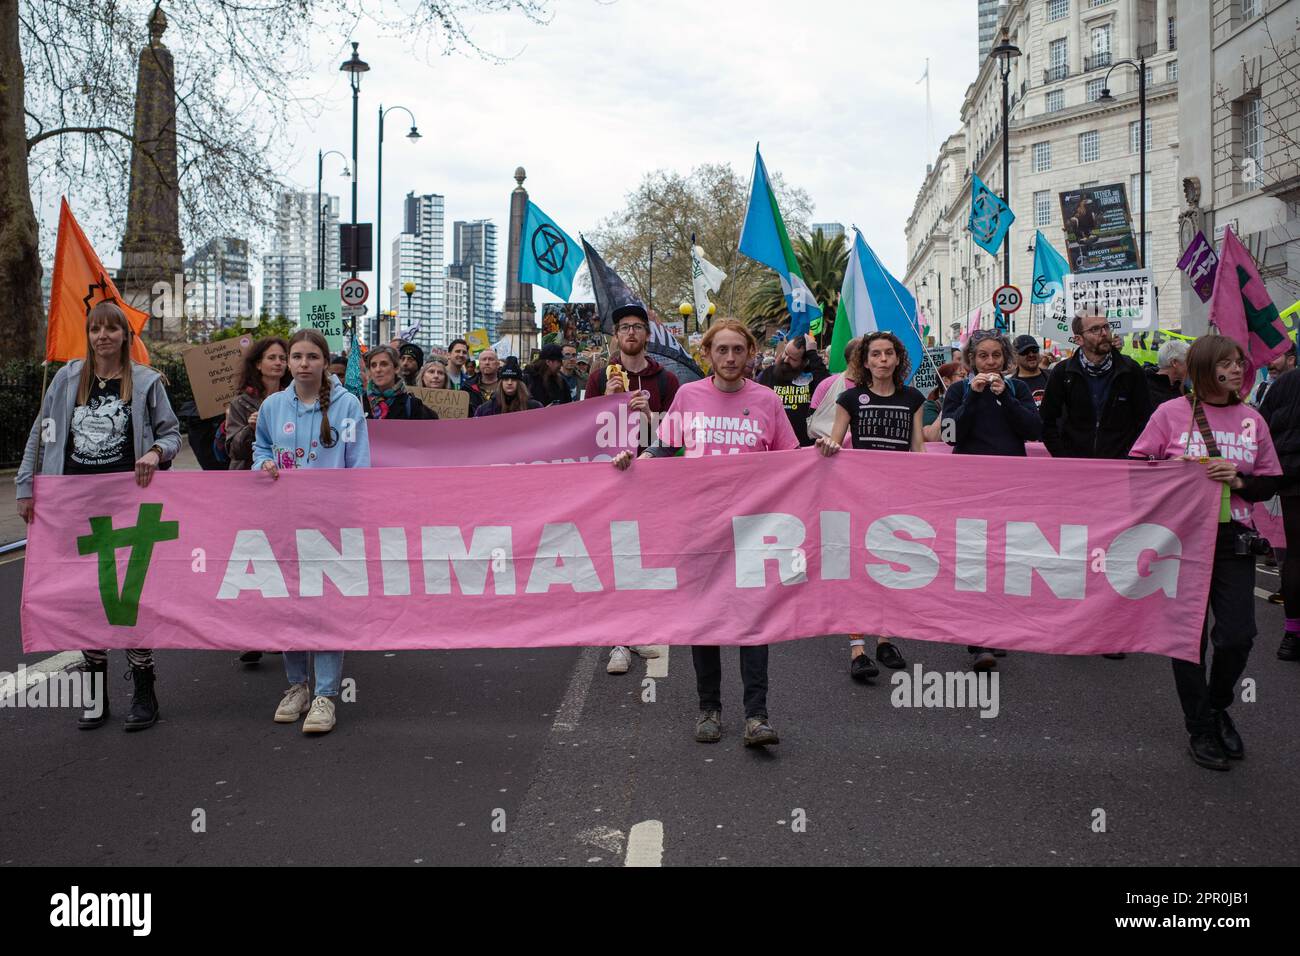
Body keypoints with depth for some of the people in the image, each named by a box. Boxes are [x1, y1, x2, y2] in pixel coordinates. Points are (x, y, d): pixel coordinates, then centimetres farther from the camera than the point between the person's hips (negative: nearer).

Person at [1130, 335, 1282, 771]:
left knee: (1238, 634, -4)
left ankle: (1217, 706, 26)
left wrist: (1238, 480, -10)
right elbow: (1137, 464, 2)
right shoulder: (1171, 413, -3)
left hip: (1233, 538, 2)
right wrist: (1172, 467, -16)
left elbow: (1270, 482, 9)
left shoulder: (1252, 419, 5)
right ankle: (1200, 728, 21)